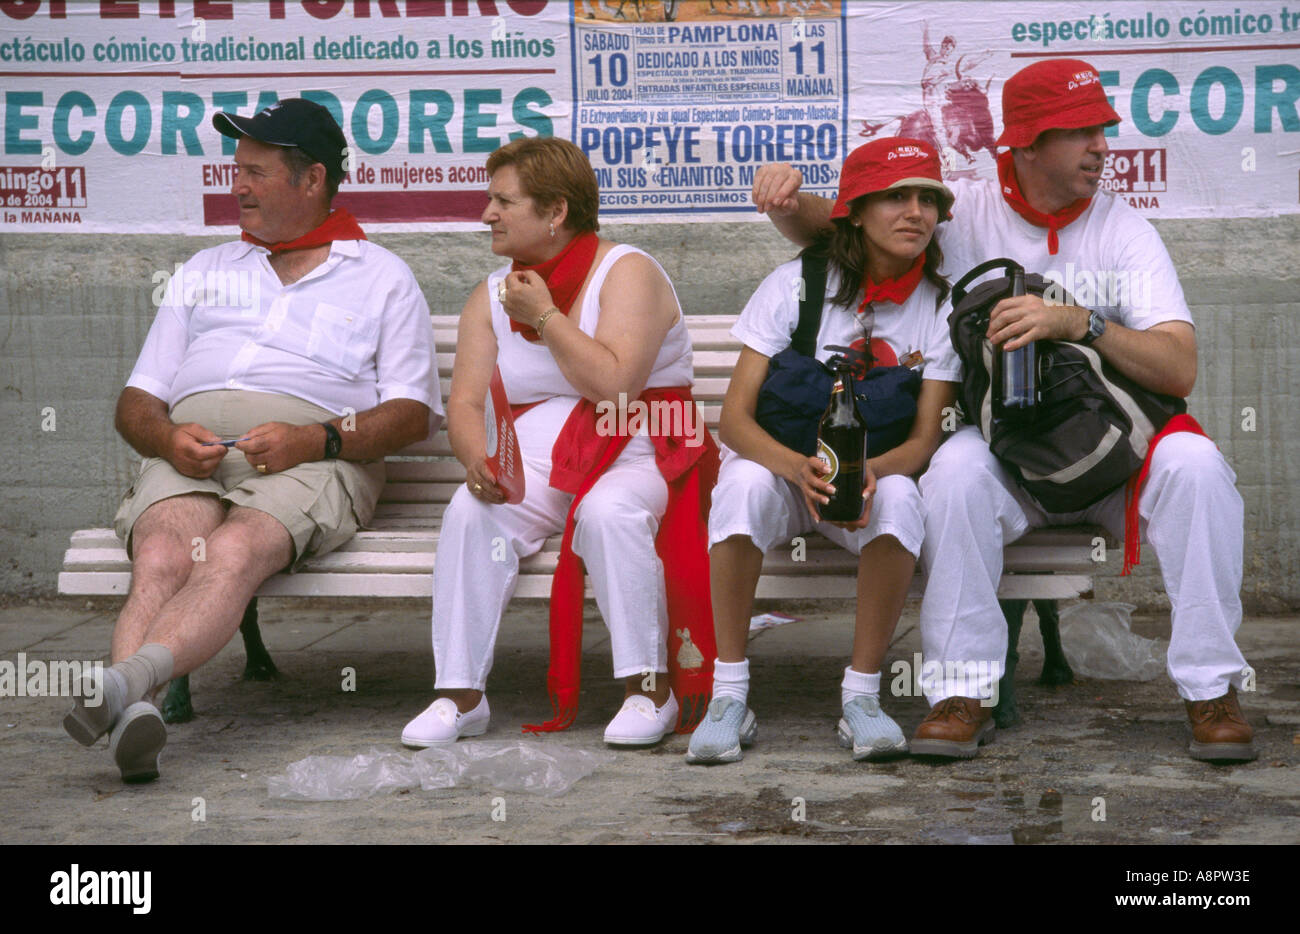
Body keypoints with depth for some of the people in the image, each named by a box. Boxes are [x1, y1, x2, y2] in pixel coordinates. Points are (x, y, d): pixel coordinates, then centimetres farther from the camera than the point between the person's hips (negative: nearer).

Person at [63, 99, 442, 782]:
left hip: (314, 458, -3)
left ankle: (126, 679, -60)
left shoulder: (383, 278, 19)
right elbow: (136, 402, 24)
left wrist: (316, 439, -12)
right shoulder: (204, 272, 31)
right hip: (190, 444, 3)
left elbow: (413, 412, 7)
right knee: (162, 557, -32)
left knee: (232, 553, -36)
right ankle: (131, 713, -54)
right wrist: (167, 436, -2)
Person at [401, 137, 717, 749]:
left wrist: (545, 316, -12)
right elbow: (465, 402, 5)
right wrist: (478, 460, -17)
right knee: (470, 512, -26)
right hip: (530, 455, 4)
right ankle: (460, 694, -22)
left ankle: (649, 688, -27)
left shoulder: (626, 273, -5)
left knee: (607, 511, -37)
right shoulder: (492, 295, 13)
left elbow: (613, 385, -20)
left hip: (632, 451, -4)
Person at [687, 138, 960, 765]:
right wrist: (800, 468, -35)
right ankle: (728, 697, -28)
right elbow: (735, 418, -14)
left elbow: (924, 438, -8)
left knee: (899, 496, -34)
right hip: (781, 463, -1)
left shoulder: (941, 306, -4)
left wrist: (869, 471, -32)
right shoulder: (797, 285, -9)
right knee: (746, 484, -36)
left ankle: (861, 697, -24)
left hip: (877, 474, 1)